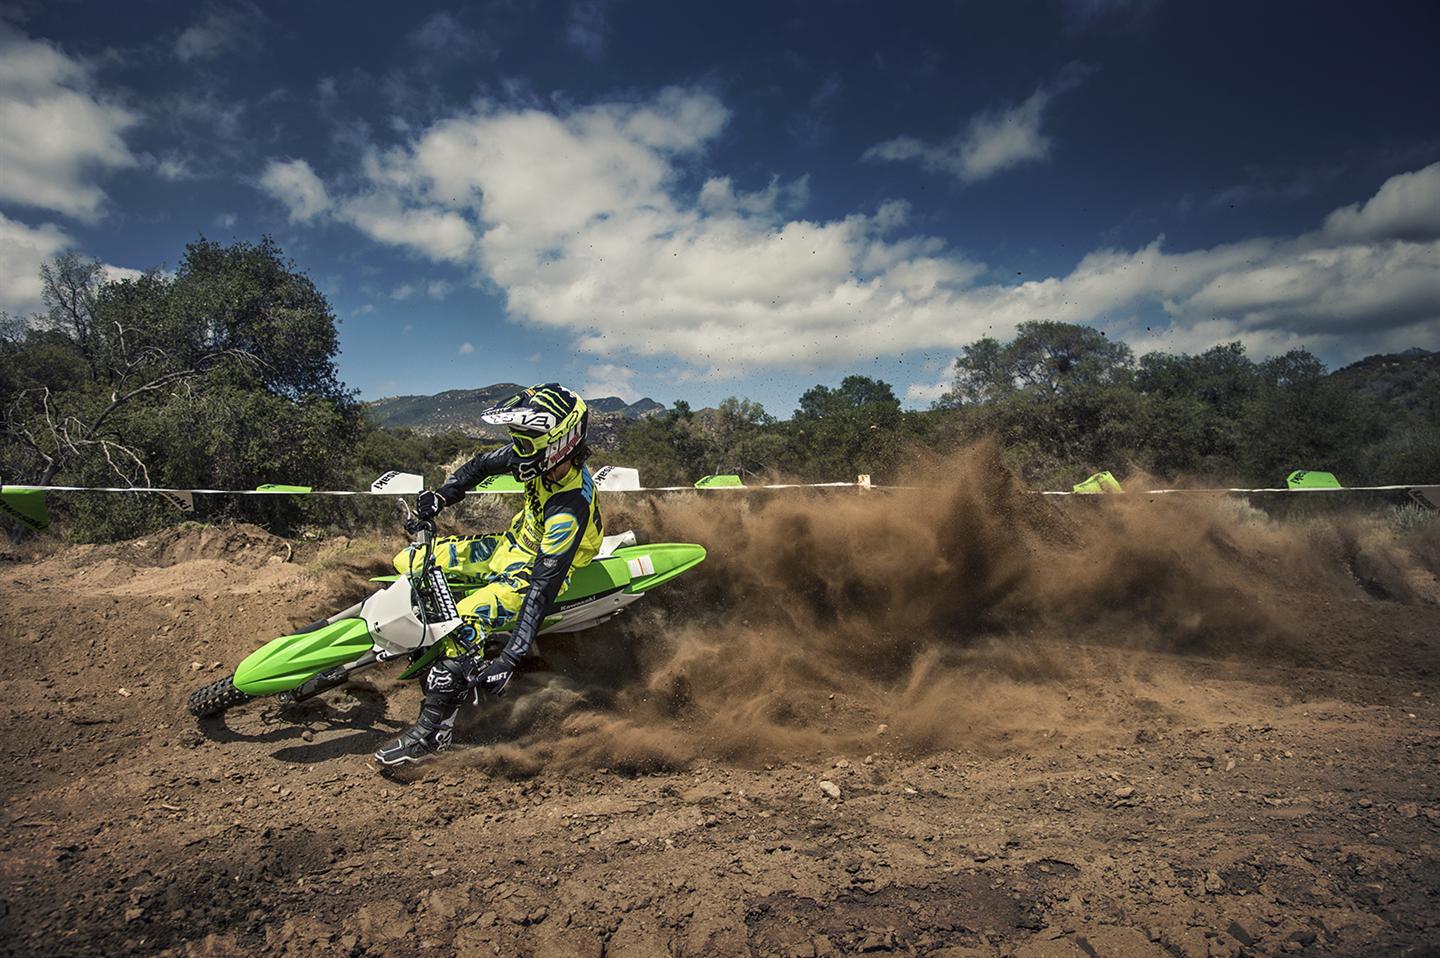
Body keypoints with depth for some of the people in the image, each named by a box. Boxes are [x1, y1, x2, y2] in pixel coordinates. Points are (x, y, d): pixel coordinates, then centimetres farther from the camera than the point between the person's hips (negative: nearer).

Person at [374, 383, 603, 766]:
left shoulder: (571, 509, -35)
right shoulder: (544, 456, -12)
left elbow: (544, 586, -37)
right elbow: (483, 464, 7)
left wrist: (511, 656, -40)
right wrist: (442, 495, -7)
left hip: (530, 574, -9)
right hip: (510, 544, 9)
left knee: (464, 624, -31)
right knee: (408, 561, 7)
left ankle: (432, 730, -12)